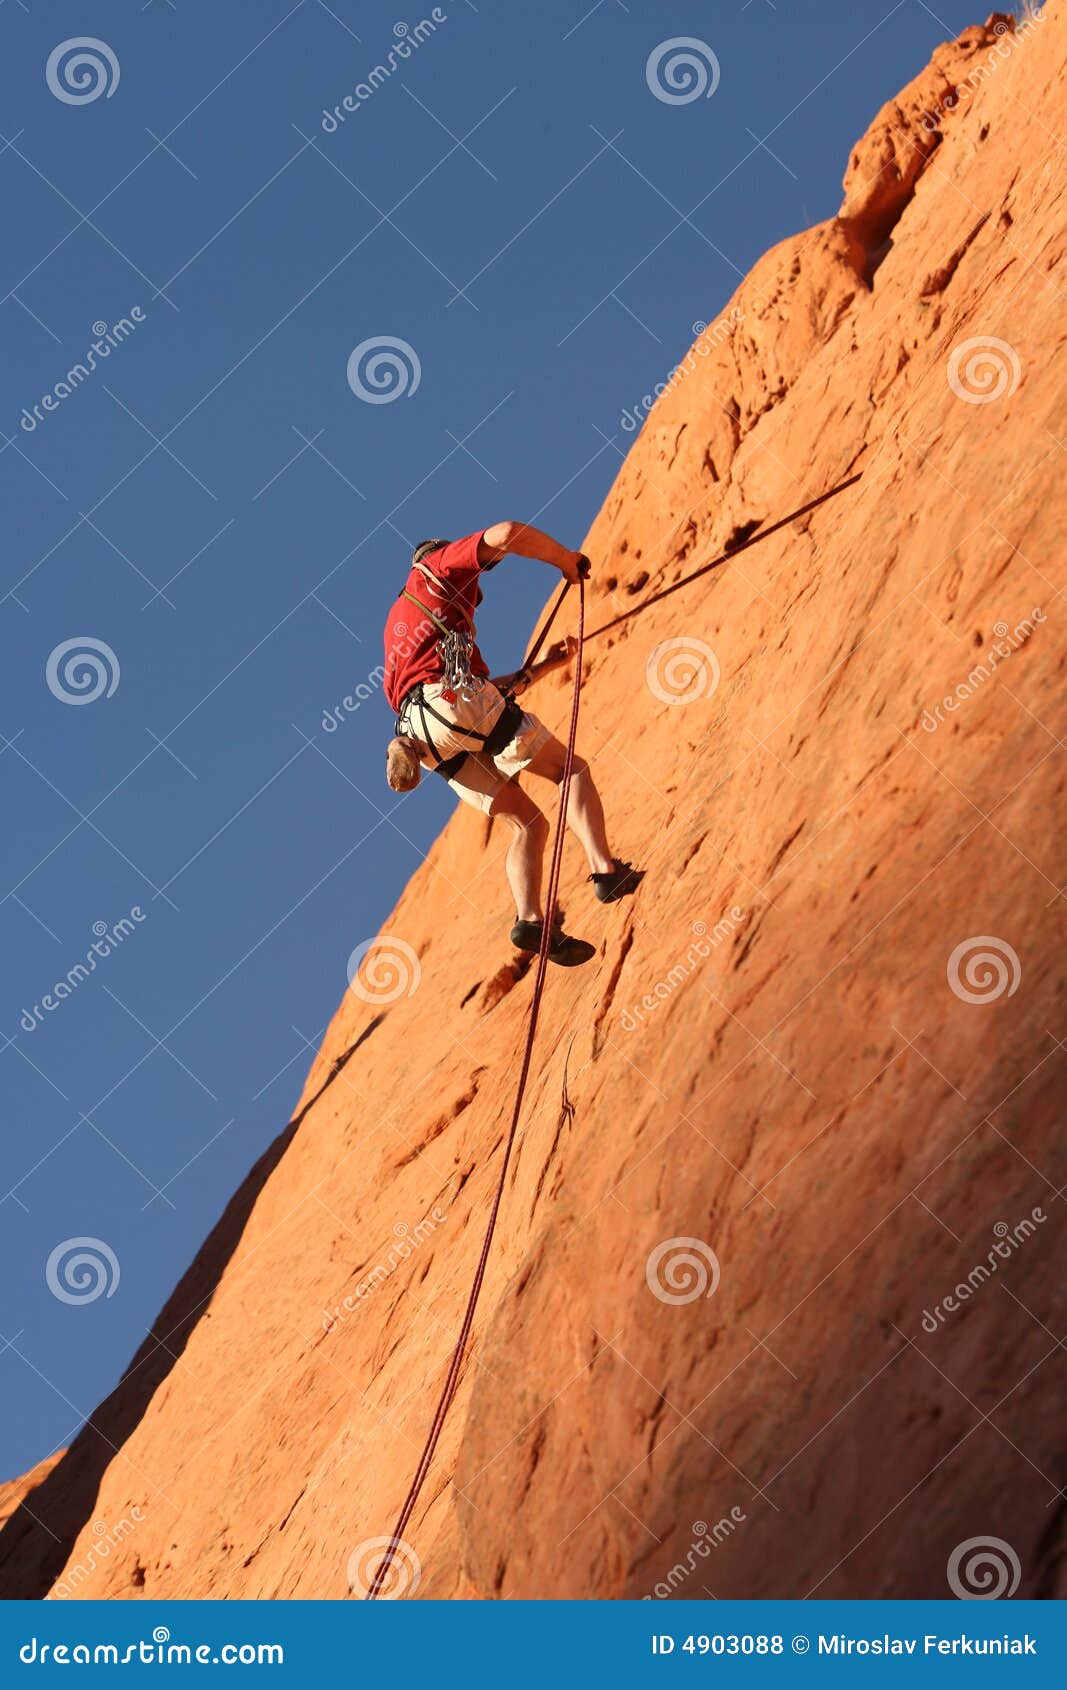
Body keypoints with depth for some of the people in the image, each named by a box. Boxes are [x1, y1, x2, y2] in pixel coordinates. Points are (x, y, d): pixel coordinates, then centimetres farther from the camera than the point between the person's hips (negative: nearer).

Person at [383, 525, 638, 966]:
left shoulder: (399, 621, 39)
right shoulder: (436, 567, 19)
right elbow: (506, 534, 0)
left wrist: (543, 666, 40)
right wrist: (566, 559, 13)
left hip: (421, 731, 7)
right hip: (451, 698, -7)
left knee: (527, 823, 6)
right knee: (571, 769, 0)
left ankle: (531, 920, -17)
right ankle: (604, 870, -20)